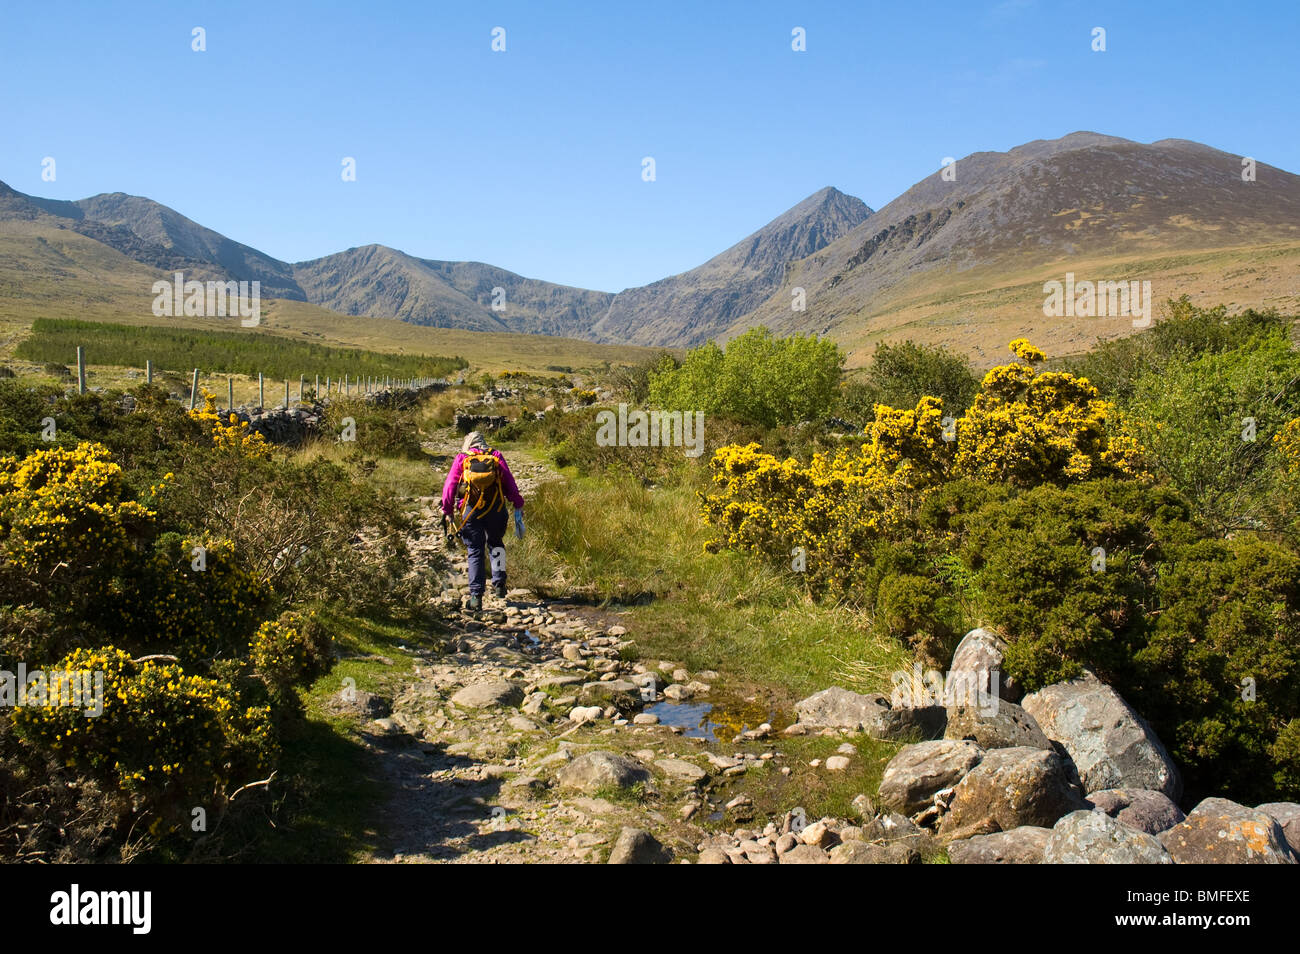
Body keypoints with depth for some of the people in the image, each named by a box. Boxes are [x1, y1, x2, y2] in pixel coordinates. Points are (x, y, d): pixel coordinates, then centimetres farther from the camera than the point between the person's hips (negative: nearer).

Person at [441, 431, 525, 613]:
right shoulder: (496, 456, 13)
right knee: (495, 543, 25)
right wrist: (518, 504, 9)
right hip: (496, 509, 1)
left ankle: (476, 596, 1)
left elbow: (449, 486, 6)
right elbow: (510, 482, 6)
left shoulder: (461, 458, 12)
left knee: (475, 552, 6)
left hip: (471, 510, -1)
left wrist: (447, 511, 11)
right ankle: (499, 582, 14)